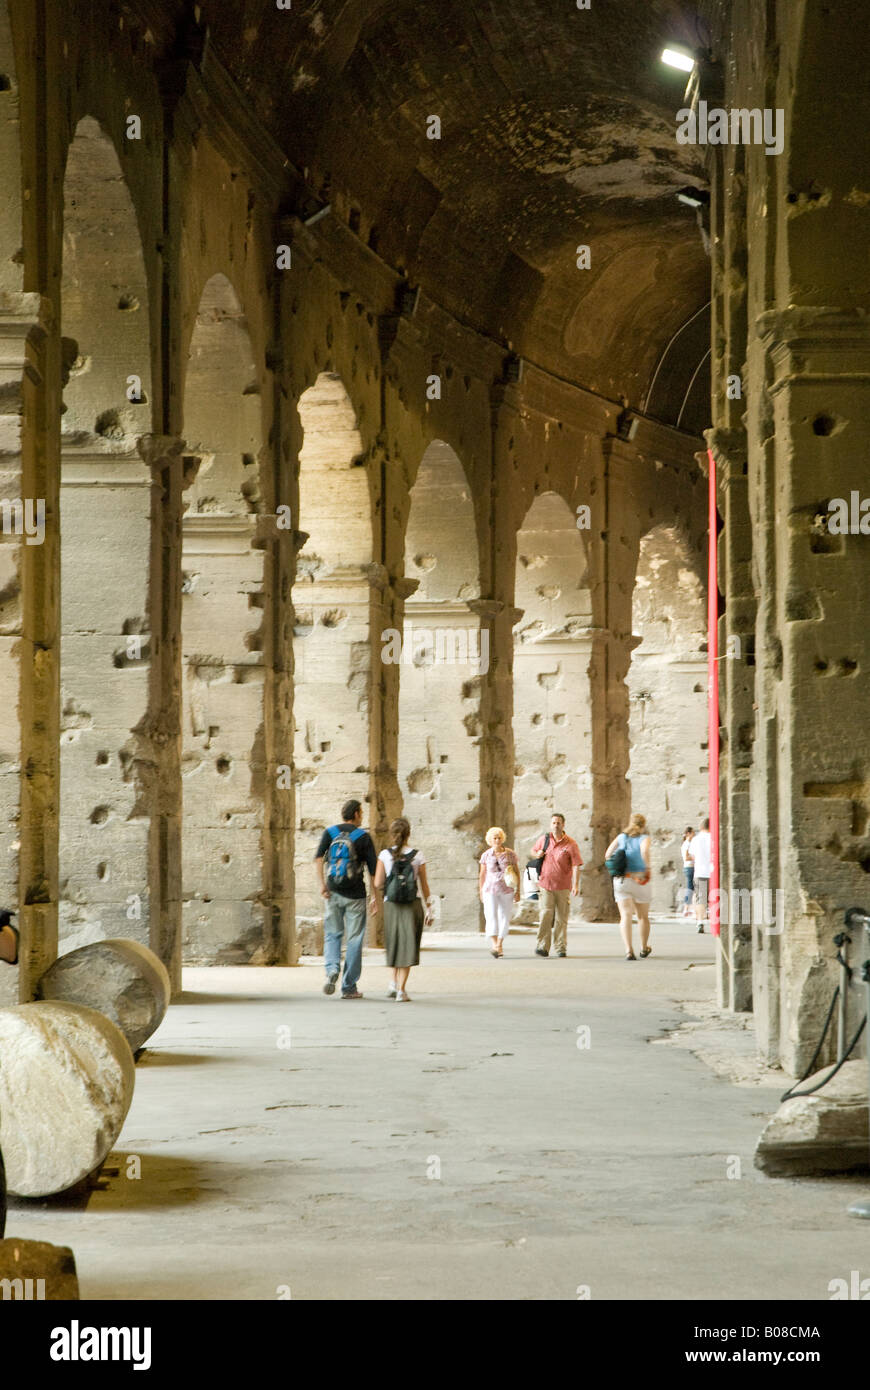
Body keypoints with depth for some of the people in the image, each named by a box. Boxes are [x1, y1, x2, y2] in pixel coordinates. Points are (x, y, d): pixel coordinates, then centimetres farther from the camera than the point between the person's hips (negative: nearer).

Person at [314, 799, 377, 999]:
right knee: (354, 939, 4)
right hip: (355, 896, -2)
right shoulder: (363, 836, -2)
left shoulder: (330, 833, 5)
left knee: (332, 934, 13)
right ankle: (349, 987, 6)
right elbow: (373, 869, -4)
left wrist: (322, 883, -11)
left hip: (333, 892, 2)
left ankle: (332, 969, -14)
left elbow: (318, 858, -9)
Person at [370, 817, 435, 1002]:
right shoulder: (417, 856, -3)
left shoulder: (384, 855, -5)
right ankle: (401, 990, -5)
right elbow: (424, 885, 0)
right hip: (413, 904, -1)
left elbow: (377, 883, -7)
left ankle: (394, 983, 19)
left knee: (394, 945, 20)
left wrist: (375, 899, 13)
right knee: (408, 945, 2)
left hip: (391, 905, 1)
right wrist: (429, 908, 9)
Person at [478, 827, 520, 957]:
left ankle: (500, 944, 21)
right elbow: (482, 875, 11)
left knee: (504, 917, 6)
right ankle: (494, 945, -24)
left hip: (506, 891, 1)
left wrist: (518, 891, 1)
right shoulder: (486, 855, 2)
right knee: (491, 917, -14)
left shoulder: (510, 854, 0)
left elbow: (517, 872, 5)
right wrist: (480, 891, 13)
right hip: (490, 890, -1)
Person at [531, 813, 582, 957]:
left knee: (561, 918, 4)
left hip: (563, 887, -1)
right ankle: (542, 946, -14)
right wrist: (537, 855, 2)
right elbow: (533, 852, 27)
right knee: (546, 914, -13)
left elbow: (576, 866, -9)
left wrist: (576, 885, -19)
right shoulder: (543, 840, 8)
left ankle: (561, 948, 13)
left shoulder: (571, 844, -3)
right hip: (545, 885, 1)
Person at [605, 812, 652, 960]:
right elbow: (644, 851, -27)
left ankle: (629, 950, -21)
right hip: (639, 880, -2)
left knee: (625, 916, -5)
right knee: (643, 916, 17)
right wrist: (648, 868, -14)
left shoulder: (621, 837, 7)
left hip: (621, 880, 2)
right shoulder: (644, 838, -5)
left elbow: (608, 855, 3)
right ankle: (644, 948, 32)